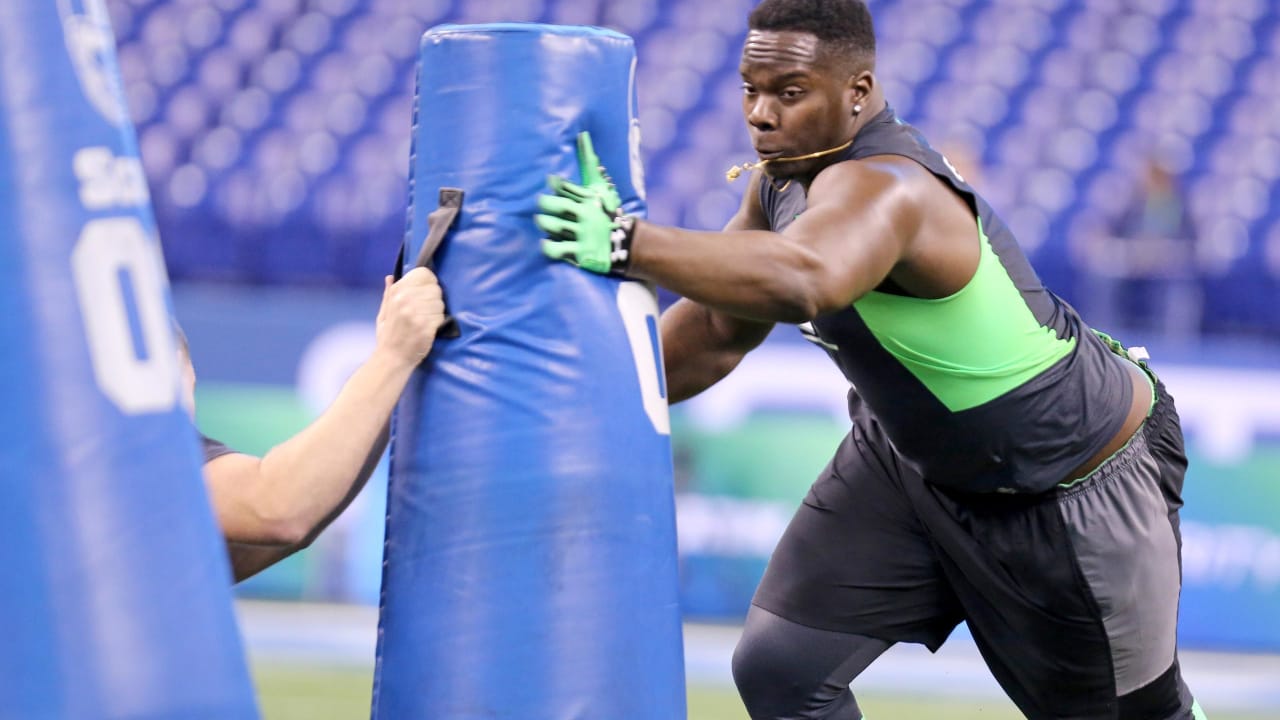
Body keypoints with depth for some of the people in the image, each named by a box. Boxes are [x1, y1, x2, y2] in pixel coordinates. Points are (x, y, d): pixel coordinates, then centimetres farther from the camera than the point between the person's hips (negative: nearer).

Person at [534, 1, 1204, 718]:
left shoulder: (880, 187, -37)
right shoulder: (785, 176, -9)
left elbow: (799, 280, -61)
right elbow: (718, 332, 5)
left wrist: (626, 243, -68)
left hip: (1077, 489, -8)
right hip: (910, 455, 8)